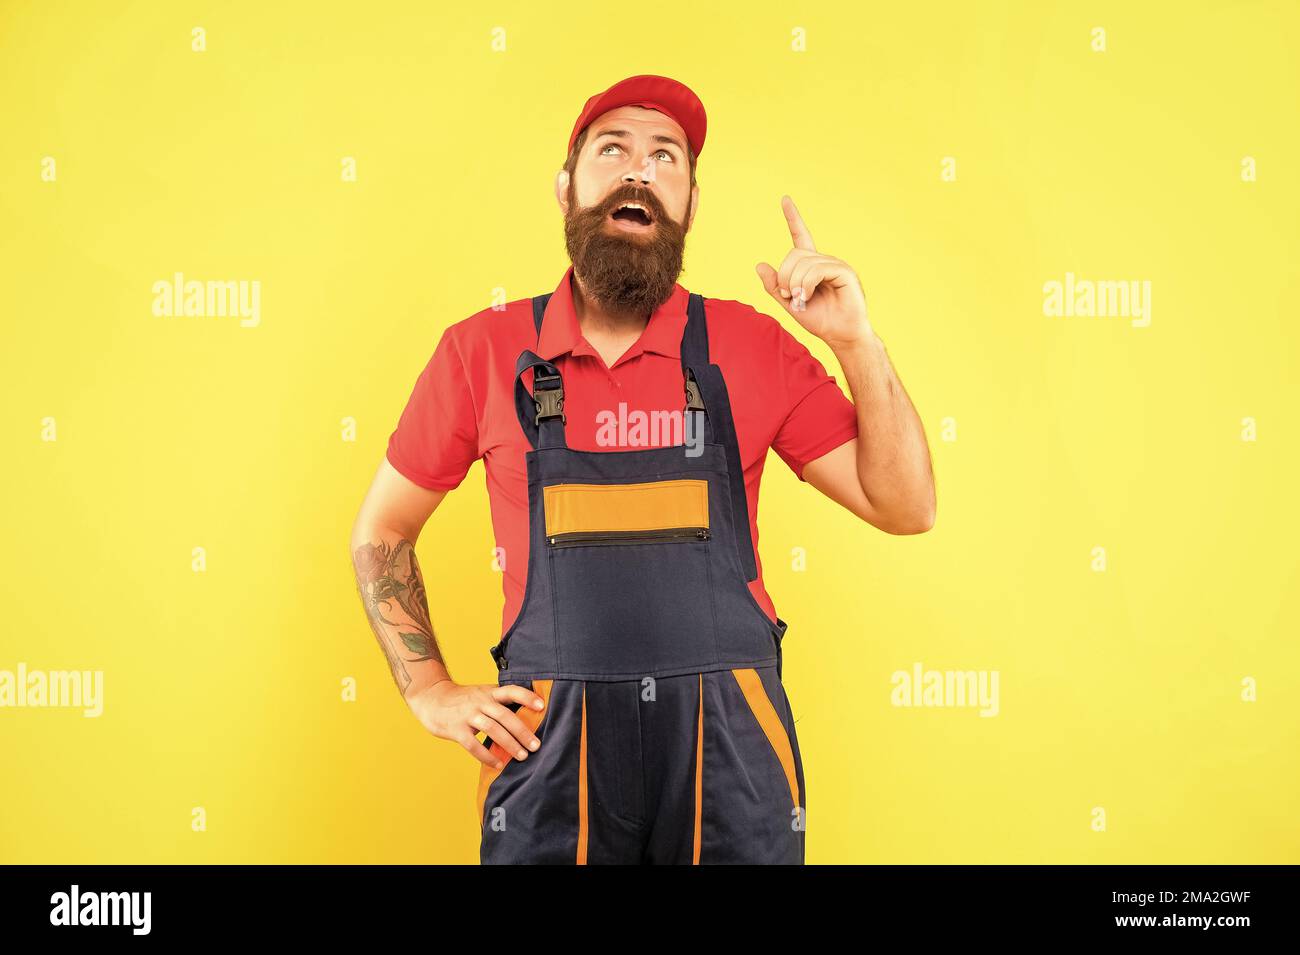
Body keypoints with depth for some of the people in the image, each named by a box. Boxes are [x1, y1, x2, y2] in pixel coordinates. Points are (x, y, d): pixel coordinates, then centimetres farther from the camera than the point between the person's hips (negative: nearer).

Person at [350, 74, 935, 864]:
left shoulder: (751, 346, 0)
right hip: (550, 743, 0)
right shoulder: (484, 352, -1)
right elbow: (380, 531, 10)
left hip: (729, 741, 1)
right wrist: (432, 693, 2)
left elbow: (907, 510, -1)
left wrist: (857, 341, -11)